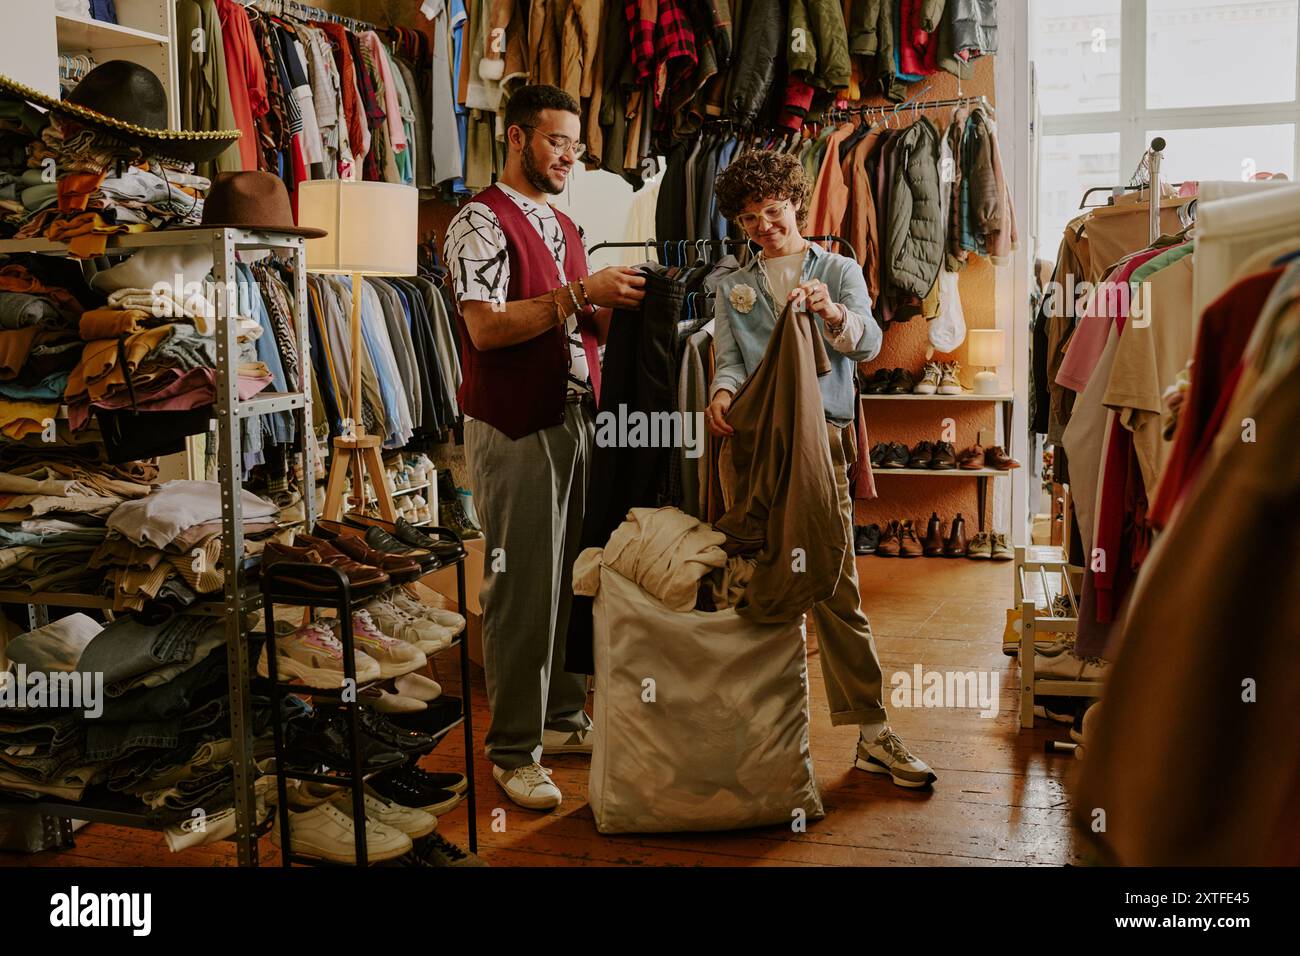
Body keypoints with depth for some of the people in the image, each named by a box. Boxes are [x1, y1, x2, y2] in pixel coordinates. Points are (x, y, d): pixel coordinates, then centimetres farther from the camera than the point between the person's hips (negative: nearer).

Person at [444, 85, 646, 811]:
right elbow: (486, 326, -19)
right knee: (523, 588, -4)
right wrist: (579, 293, -21)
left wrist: (618, 304, -1)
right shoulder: (482, 222, -8)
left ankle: (563, 718, 25)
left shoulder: (564, 226, 18)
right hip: (515, 430, -8)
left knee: (571, 579, 11)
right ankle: (514, 750, 6)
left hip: (575, 420, 8)